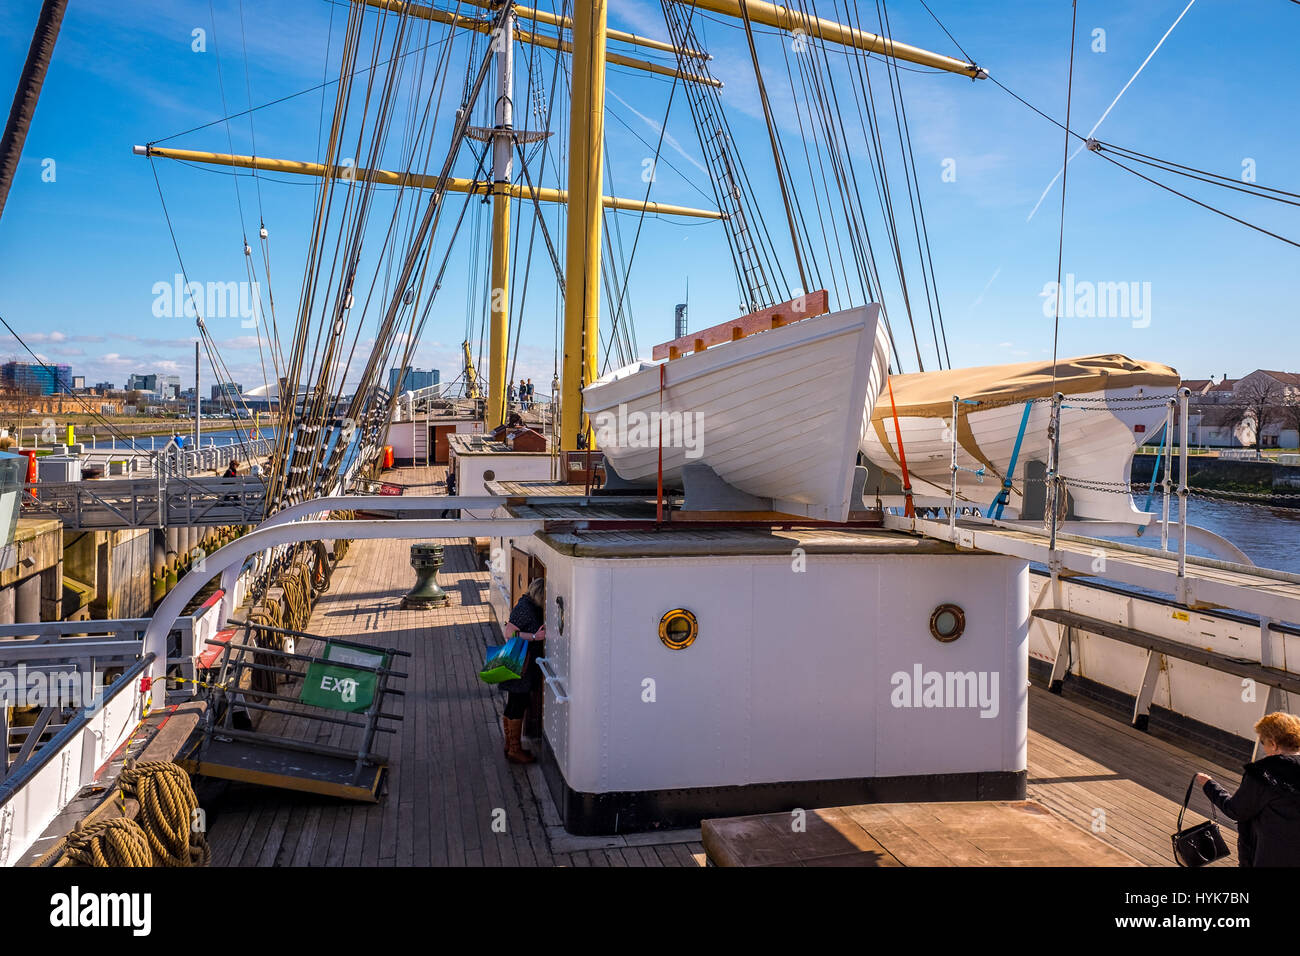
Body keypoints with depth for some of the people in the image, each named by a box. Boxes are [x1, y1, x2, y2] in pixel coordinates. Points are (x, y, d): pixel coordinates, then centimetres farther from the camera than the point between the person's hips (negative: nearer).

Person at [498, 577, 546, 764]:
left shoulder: (530, 605, 9)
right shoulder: (524, 608, -19)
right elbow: (509, 632, -22)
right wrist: (534, 637, -27)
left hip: (524, 663, 10)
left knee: (513, 706, 17)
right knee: (518, 706, -1)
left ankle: (510, 746, 27)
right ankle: (515, 750, 8)